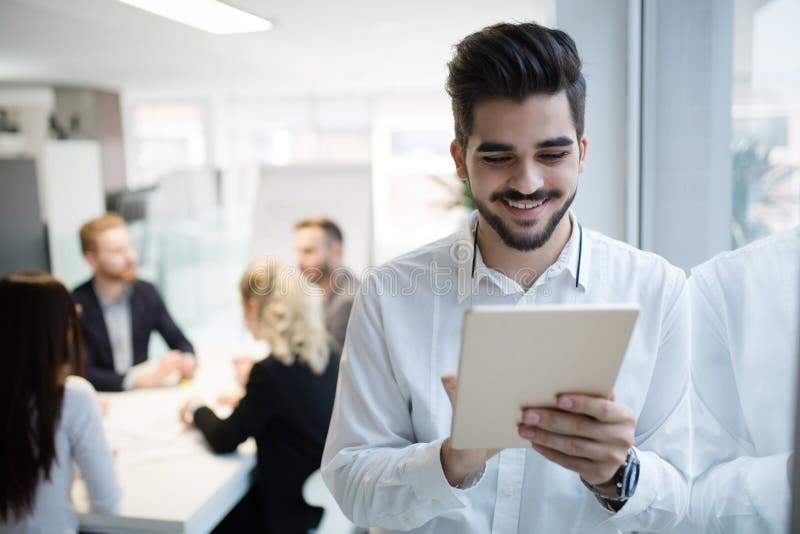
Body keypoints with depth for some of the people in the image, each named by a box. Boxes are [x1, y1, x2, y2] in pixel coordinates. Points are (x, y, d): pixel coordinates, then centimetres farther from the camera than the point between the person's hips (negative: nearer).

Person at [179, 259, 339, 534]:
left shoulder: (270, 371, -24)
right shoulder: (327, 354, -3)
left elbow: (224, 440, -12)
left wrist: (197, 412, 6)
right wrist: (249, 397, 26)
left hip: (295, 511, -7)